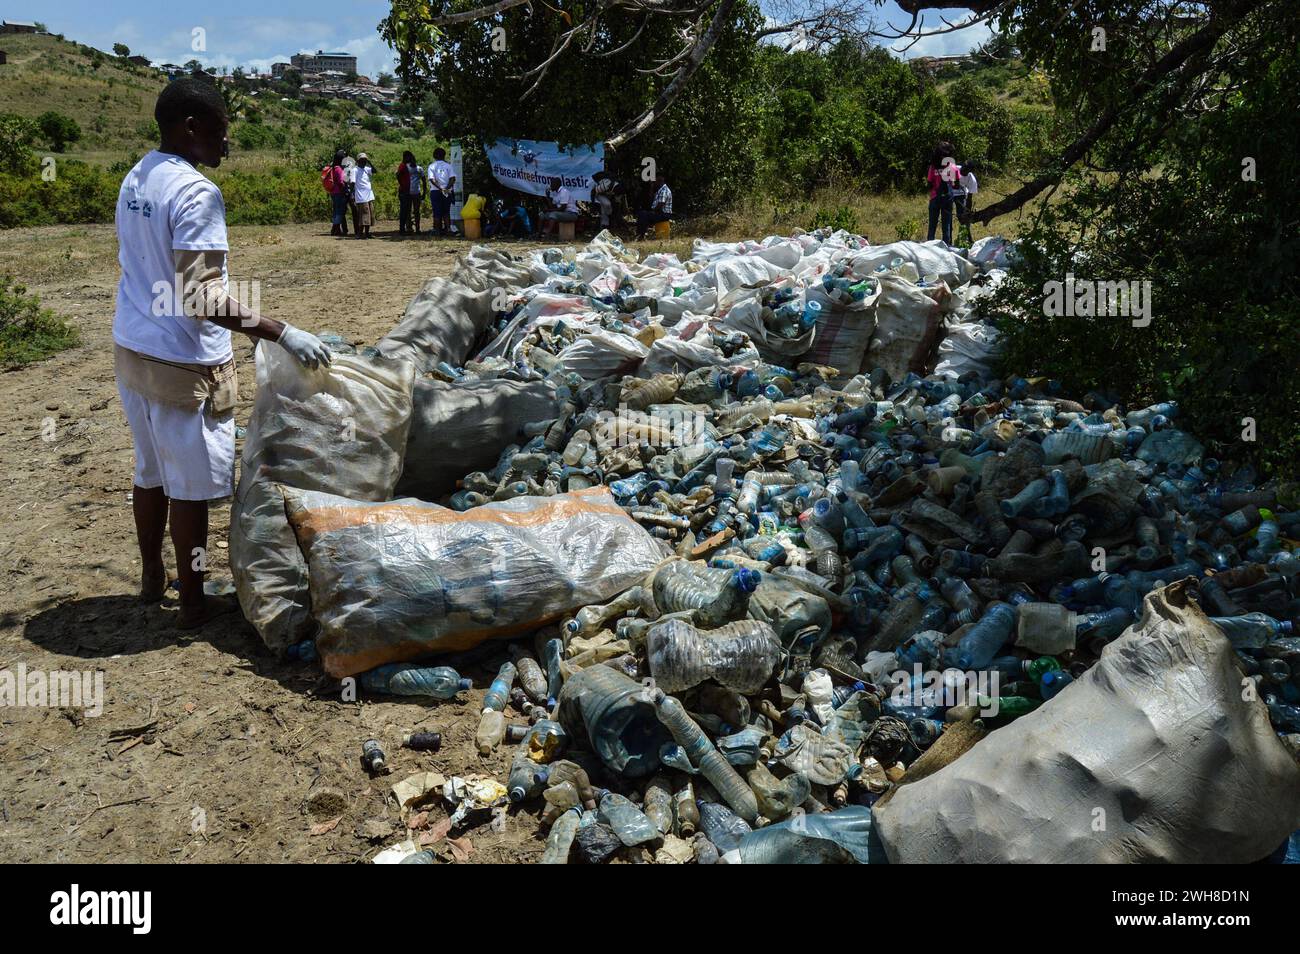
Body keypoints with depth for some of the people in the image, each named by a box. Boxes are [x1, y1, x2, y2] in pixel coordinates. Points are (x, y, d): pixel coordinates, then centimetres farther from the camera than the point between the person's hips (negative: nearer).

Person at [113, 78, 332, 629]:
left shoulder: (135, 179, 8)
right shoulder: (197, 194, -20)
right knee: (191, 486, 4)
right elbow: (202, 298, -27)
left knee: (150, 473, 21)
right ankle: (192, 604, 17)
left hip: (131, 352, 9)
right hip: (184, 366, -9)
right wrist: (282, 334, -27)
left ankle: (152, 578, 37)